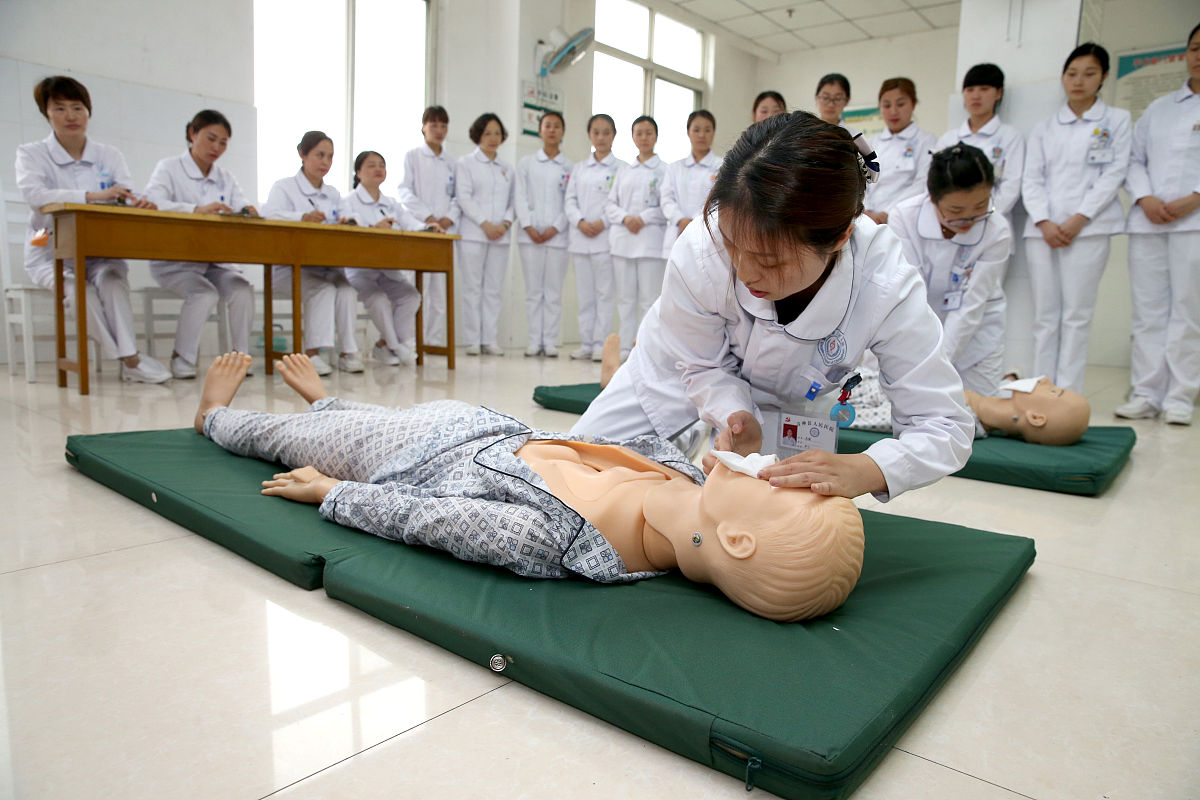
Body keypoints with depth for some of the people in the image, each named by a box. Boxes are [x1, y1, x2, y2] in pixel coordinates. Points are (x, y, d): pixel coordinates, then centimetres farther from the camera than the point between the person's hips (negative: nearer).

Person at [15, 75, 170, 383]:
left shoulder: (109, 156, 10)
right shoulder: (31, 154, 1)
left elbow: (129, 197, -5)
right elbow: (33, 194, -20)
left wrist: (139, 203, -32)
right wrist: (93, 196, -34)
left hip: (100, 252, 1)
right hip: (52, 254, -1)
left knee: (111, 280, -33)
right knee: (79, 289, -32)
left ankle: (129, 359, -41)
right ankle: (130, 360, -31)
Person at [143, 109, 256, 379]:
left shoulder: (226, 178, 15)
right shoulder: (168, 168, 0)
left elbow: (242, 207, 0)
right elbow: (152, 202, -19)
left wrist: (248, 212, -28)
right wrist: (197, 210, -37)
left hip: (216, 260, 4)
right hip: (174, 260, -4)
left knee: (243, 289, -25)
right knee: (205, 293, -30)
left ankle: (240, 355, -15)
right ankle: (182, 357, -13)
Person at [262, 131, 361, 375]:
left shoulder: (333, 194, 19)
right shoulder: (284, 187, 2)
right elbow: (269, 215, -17)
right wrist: (303, 217, -37)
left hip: (327, 267, 4)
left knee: (347, 289, -26)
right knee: (323, 289, -32)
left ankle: (347, 352, -25)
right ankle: (313, 352, -31)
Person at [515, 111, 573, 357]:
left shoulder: (569, 167, 8)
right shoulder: (526, 163, 11)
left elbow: (570, 201, 2)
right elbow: (521, 197, 5)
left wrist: (555, 228, -9)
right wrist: (529, 227, -7)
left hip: (557, 235, -1)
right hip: (530, 235, 1)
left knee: (553, 291, -1)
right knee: (533, 290, 2)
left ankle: (550, 342, 5)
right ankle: (534, 341, 7)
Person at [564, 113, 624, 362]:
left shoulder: (621, 168, 3)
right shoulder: (579, 168, 16)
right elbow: (570, 199, 11)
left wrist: (603, 223, -15)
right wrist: (580, 222, -6)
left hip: (607, 237, -4)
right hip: (580, 238, 4)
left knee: (605, 293, -4)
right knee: (584, 293, 6)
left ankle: (600, 344, 1)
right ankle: (585, 343, 12)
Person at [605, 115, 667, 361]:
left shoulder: (664, 171, 4)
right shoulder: (623, 172, 17)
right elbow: (610, 204, 12)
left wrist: (643, 218, -14)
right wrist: (625, 218, -6)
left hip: (651, 241, -4)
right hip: (623, 240, 4)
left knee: (649, 298, -4)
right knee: (626, 297, 6)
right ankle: (625, 346, 11)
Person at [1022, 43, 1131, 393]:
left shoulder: (1117, 120, 11)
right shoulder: (1044, 128, 18)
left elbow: (1114, 174, 1)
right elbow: (1031, 178, 8)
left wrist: (1078, 219, -11)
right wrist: (1044, 222, -8)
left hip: (1088, 229, -2)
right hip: (1042, 229, 3)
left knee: (1076, 314, -6)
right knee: (1044, 315, 1)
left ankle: (1068, 397, -4)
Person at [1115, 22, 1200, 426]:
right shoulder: (1159, 108, 21)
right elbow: (1134, 159, 14)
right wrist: (1145, 198, -4)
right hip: (1147, 222, 3)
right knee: (1148, 310, 1)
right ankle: (1146, 393, 4)